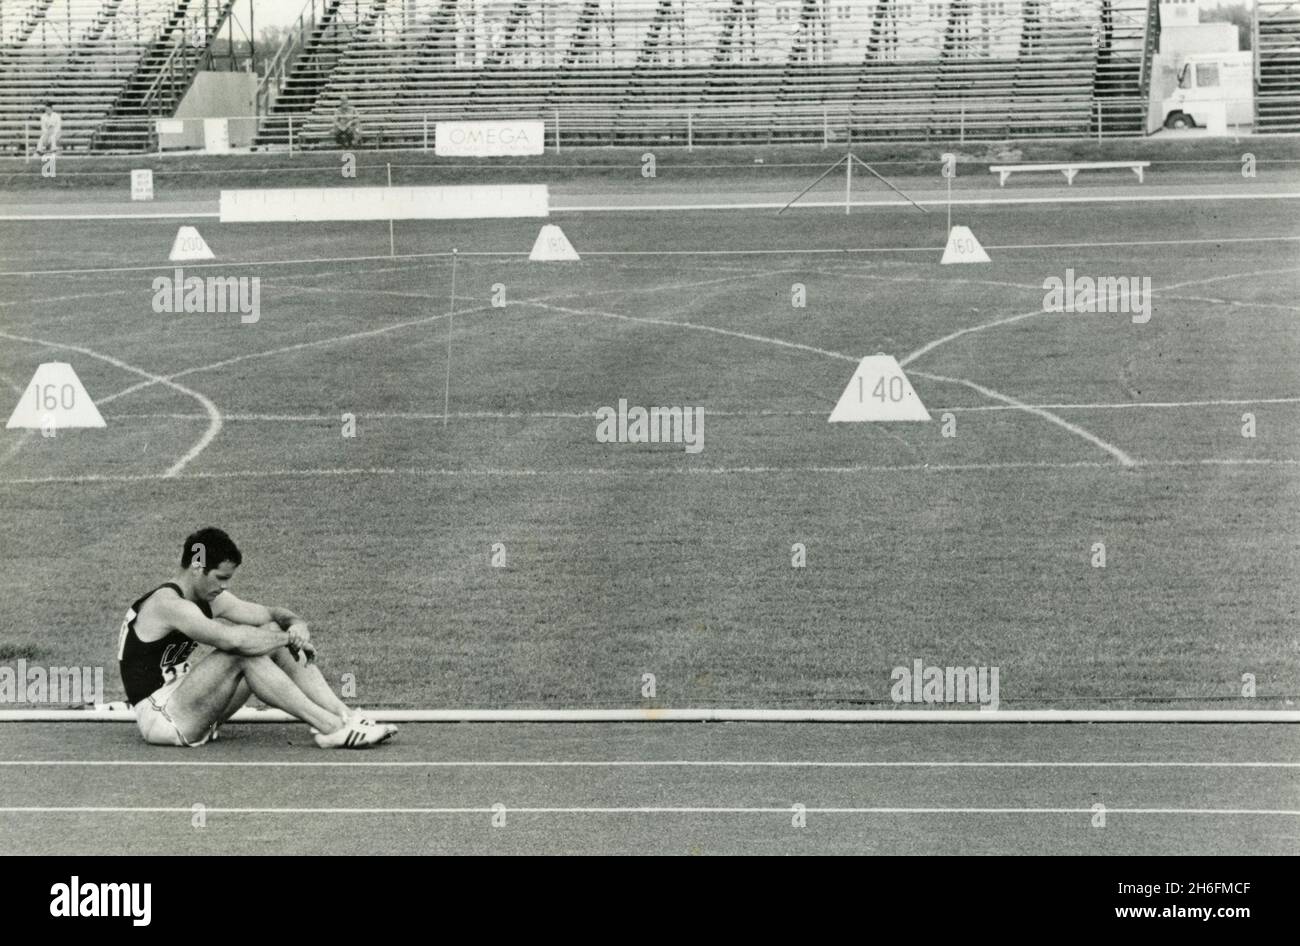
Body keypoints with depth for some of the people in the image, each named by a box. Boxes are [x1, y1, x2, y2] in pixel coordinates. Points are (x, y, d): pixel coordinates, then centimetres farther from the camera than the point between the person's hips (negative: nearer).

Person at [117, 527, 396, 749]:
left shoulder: (211, 598, 10)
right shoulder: (169, 605, -20)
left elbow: (272, 614, 13)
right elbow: (230, 639, -35)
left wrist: (297, 625, -11)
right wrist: (287, 637, -22)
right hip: (160, 718, -9)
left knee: (272, 639, -2)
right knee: (243, 653, -27)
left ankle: (344, 716, -11)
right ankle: (328, 728, -28)